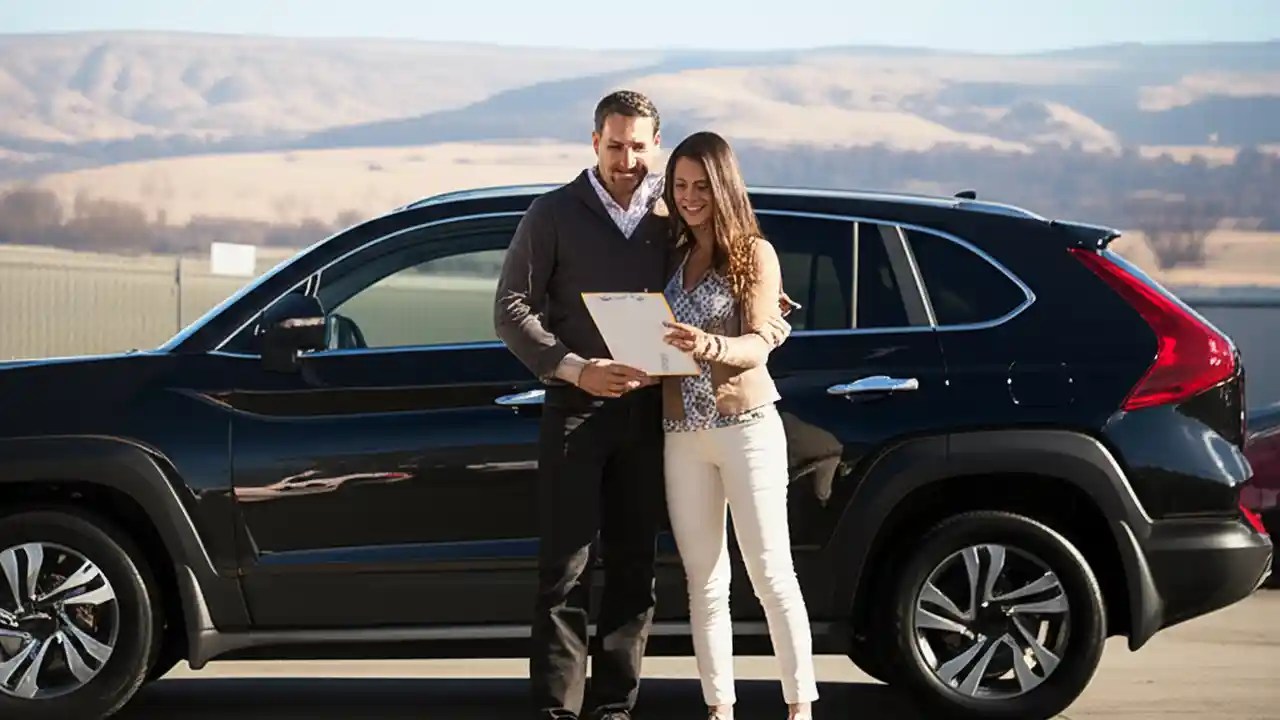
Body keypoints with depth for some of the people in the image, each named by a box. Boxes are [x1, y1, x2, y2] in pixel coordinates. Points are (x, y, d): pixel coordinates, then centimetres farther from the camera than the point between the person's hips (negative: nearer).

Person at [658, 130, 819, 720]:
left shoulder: (754, 253, -2)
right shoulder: (671, 256, 12)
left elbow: (759, 345, -12)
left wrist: (711, 347, -32)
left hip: (746, 426, -4)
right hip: (681, 435, 5)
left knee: (771, 574, -4)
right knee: (704, 581, 4)